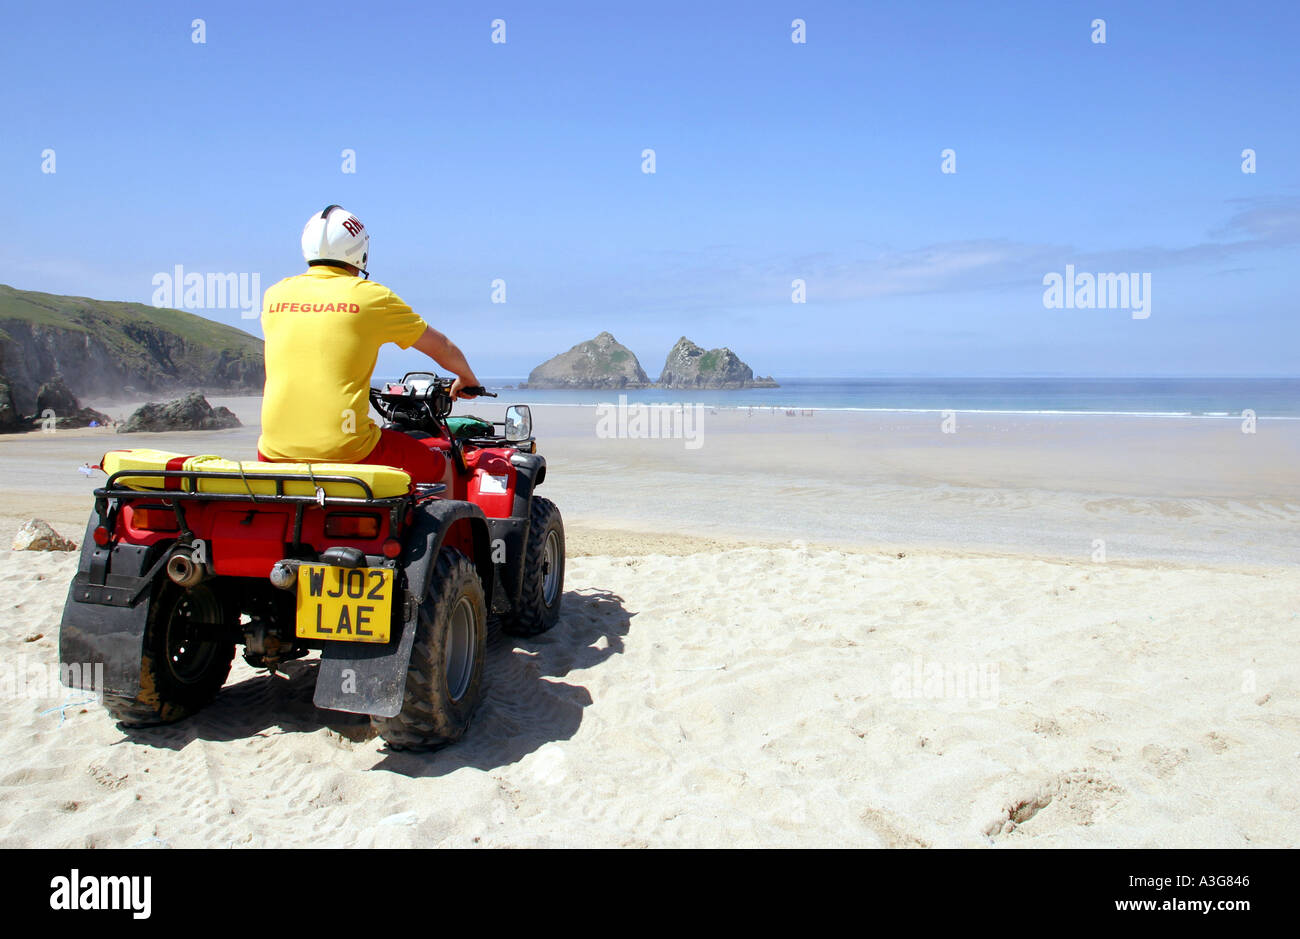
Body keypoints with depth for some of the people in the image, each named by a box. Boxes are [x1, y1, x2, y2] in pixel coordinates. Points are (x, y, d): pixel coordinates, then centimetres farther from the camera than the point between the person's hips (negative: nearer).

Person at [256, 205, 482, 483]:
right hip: (348, 451, -4)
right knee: (438, 467, 16)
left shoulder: (274, 295, 10)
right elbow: (442, 348, 10)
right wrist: (467, 378, 32)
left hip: (278, 450, 5)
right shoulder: (372, 296, -1)